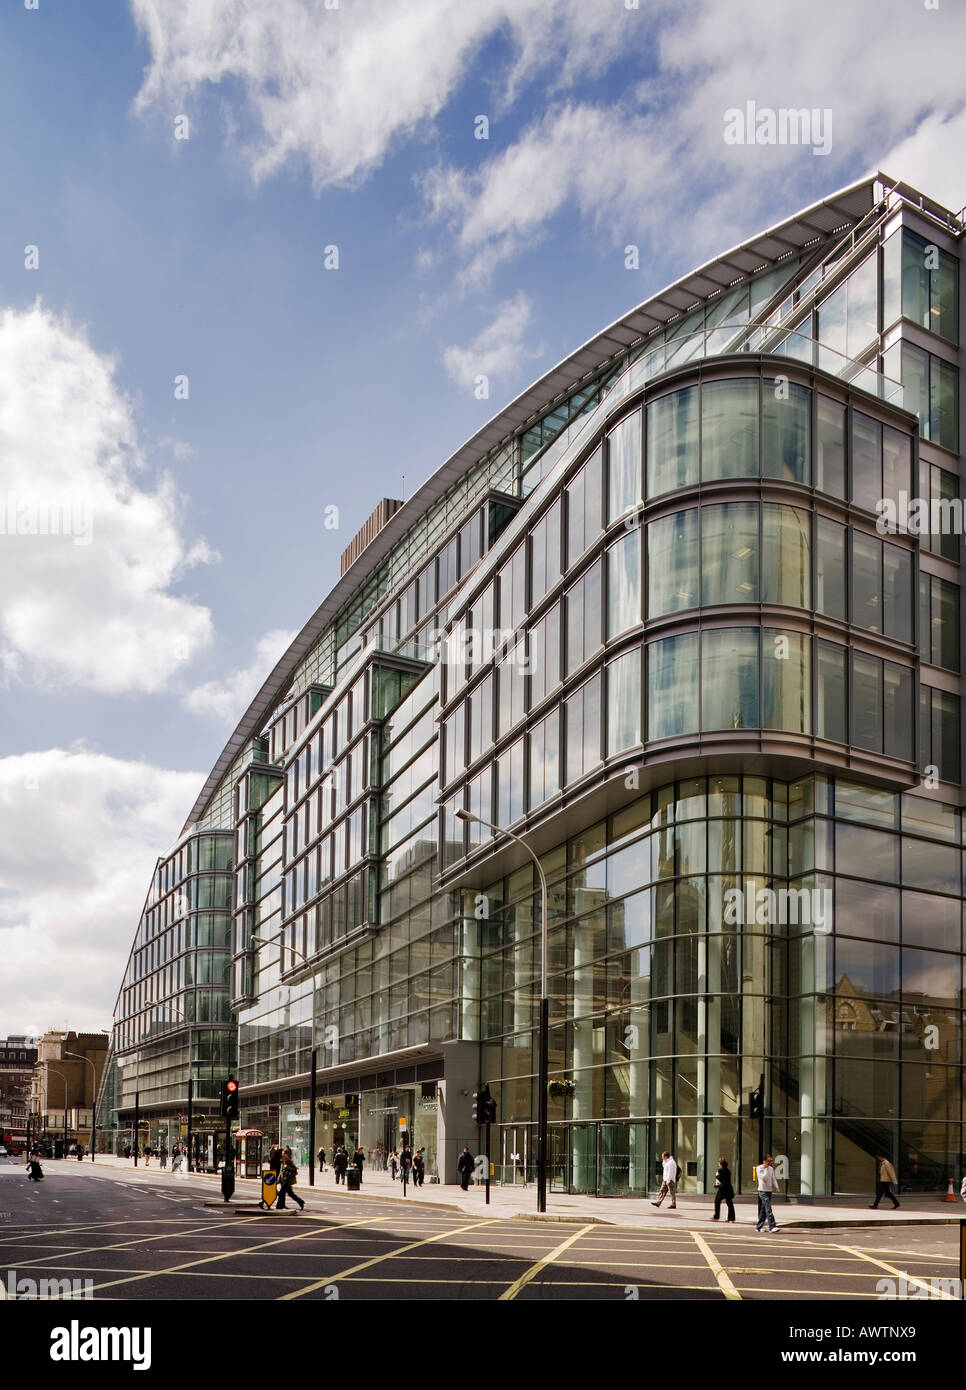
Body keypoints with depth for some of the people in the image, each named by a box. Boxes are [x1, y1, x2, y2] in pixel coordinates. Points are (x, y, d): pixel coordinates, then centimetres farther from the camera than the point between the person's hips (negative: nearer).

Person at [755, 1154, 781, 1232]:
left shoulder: (771, 1169, 14)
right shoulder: (759, 1168, -6)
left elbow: (773, 1179, 12)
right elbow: (764, 1178, -16)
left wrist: (777, 1187, -4)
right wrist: (766, 1169, -13)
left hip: (769, 1190, 7)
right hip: (763, 1191, -7)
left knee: (763, 1210, 9)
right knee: (768, 1208, -15)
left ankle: (759, 1226, 15)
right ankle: (772, 1226, -20)